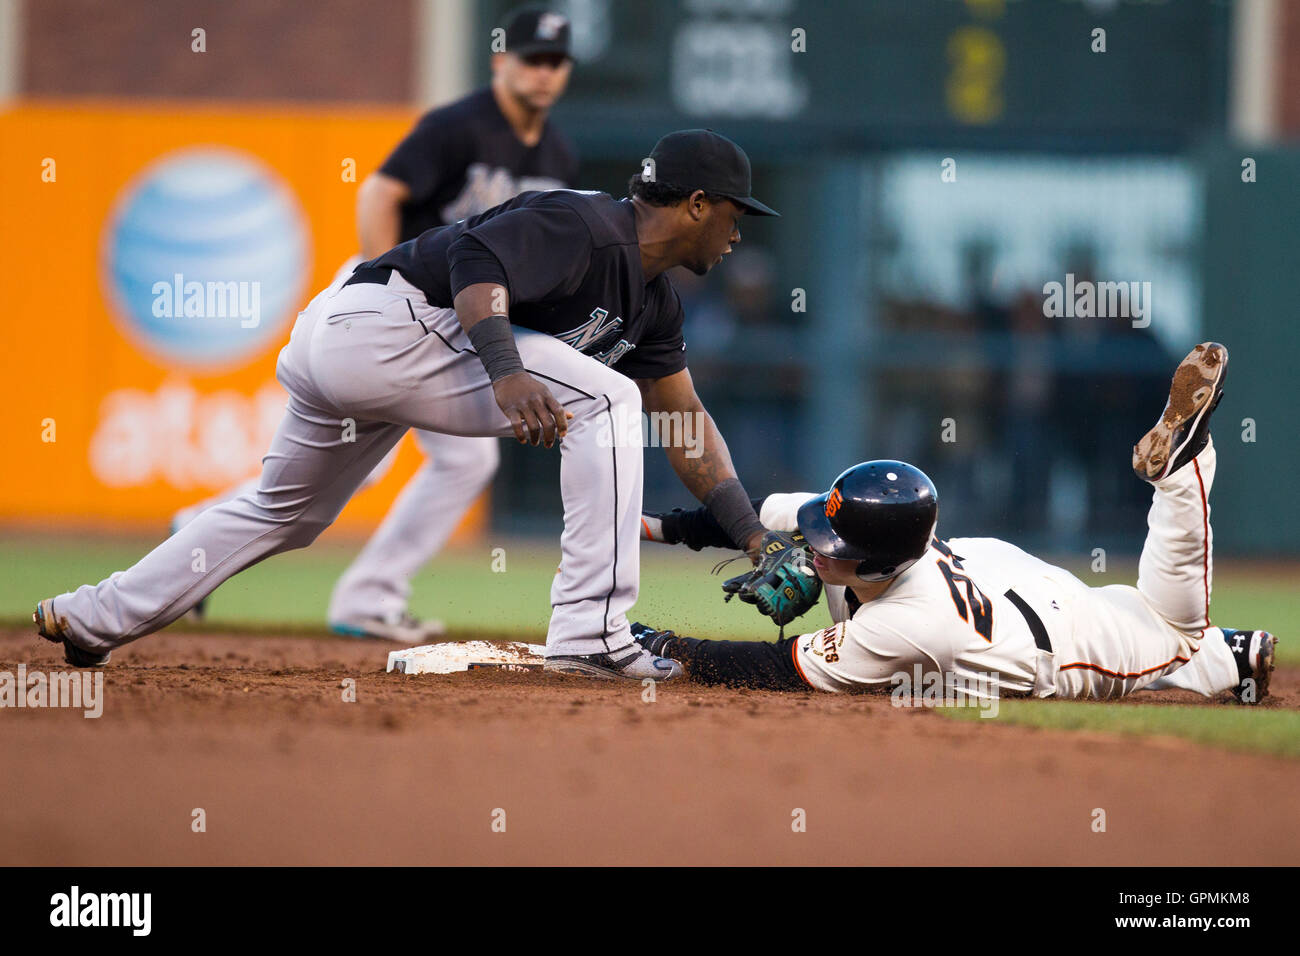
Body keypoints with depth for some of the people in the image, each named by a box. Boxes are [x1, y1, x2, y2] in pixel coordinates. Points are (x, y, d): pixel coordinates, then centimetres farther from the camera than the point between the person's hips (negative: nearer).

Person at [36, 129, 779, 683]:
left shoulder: (653, 303, 17)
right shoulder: (587, 228, -14)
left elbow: (686, 422, 21)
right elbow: (477, 258, -28)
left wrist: (755, 539, 16)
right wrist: (506, 372, -41)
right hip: (387, 322, -10)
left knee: (285, 512, 26)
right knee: (602, 399, -15)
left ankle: (91, 619, 34)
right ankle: (592, 631, -20)